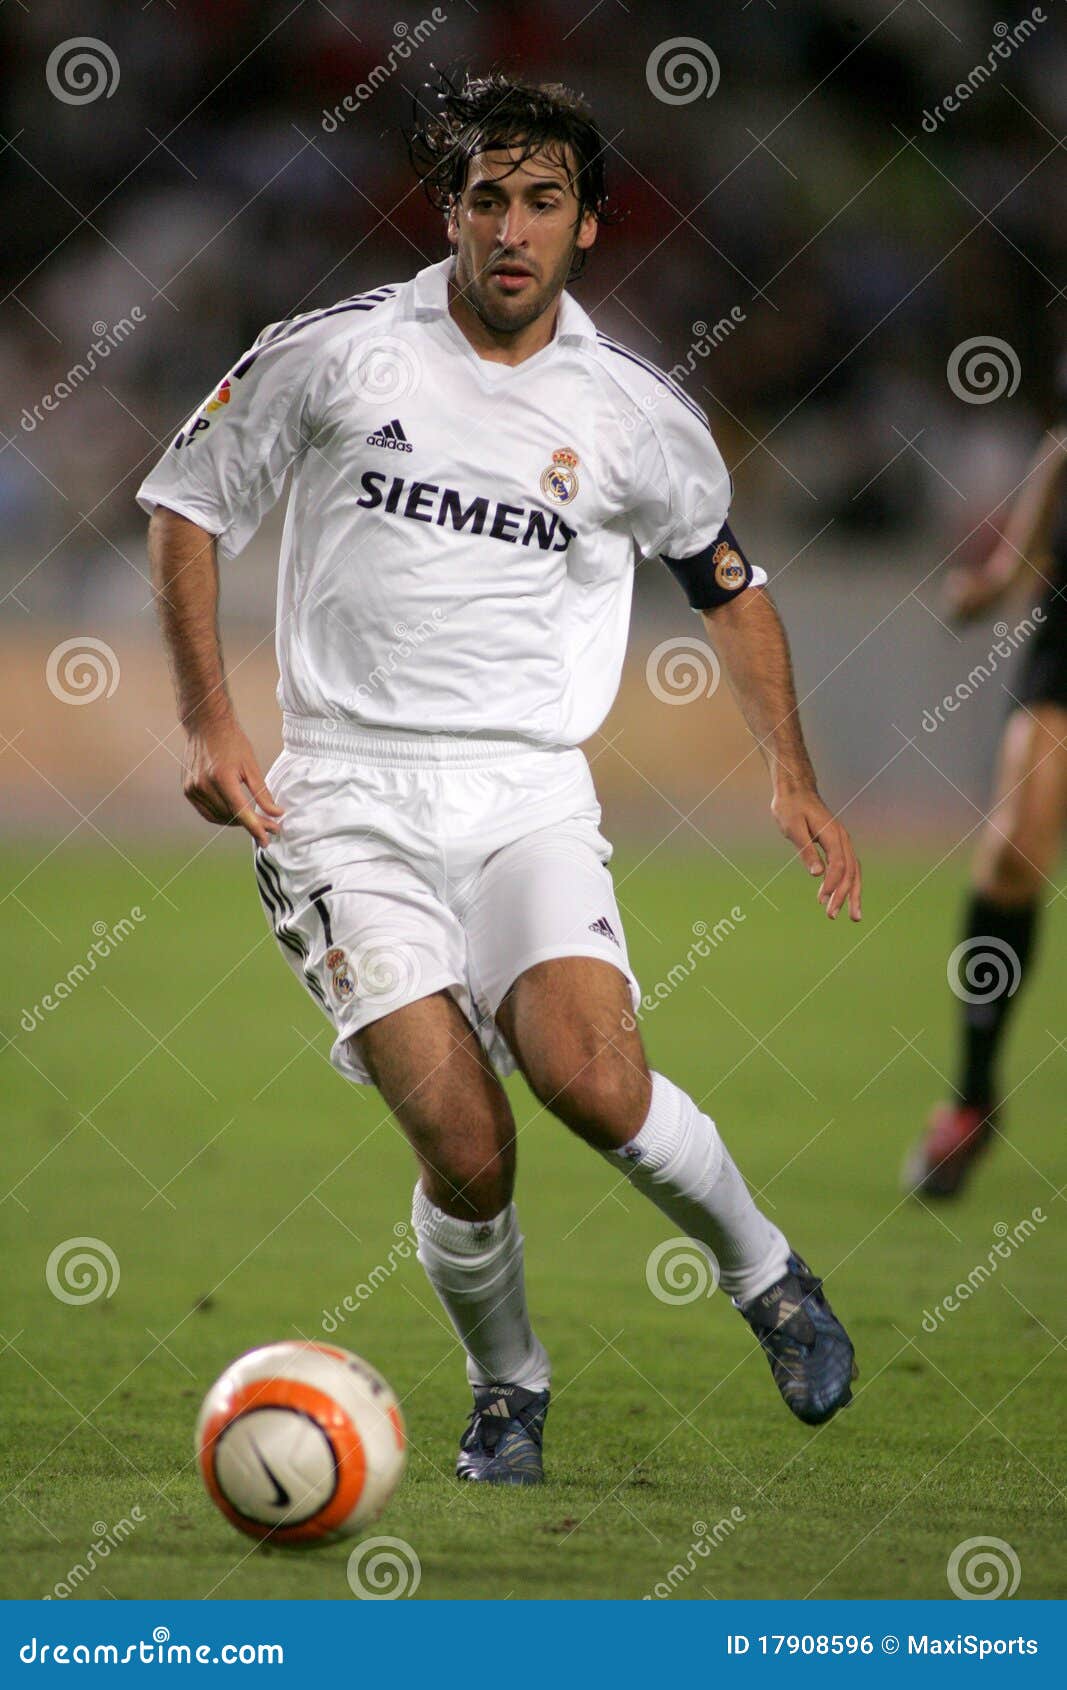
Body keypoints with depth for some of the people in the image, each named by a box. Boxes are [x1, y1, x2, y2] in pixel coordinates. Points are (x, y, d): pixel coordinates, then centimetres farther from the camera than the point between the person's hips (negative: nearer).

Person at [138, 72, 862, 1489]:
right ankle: (507, 1388, 13)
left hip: (528, 796, 1)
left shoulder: (638, 417, 4)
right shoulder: (336, 353, -1)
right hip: (347, 798, -1)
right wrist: (208, 721, 1)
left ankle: (761, 1268, 5)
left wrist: (793, 776, 14)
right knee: (465, 1149, -16)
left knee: (589, 1079, -25)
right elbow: (187, 502, 9)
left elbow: (728, 580, 21)